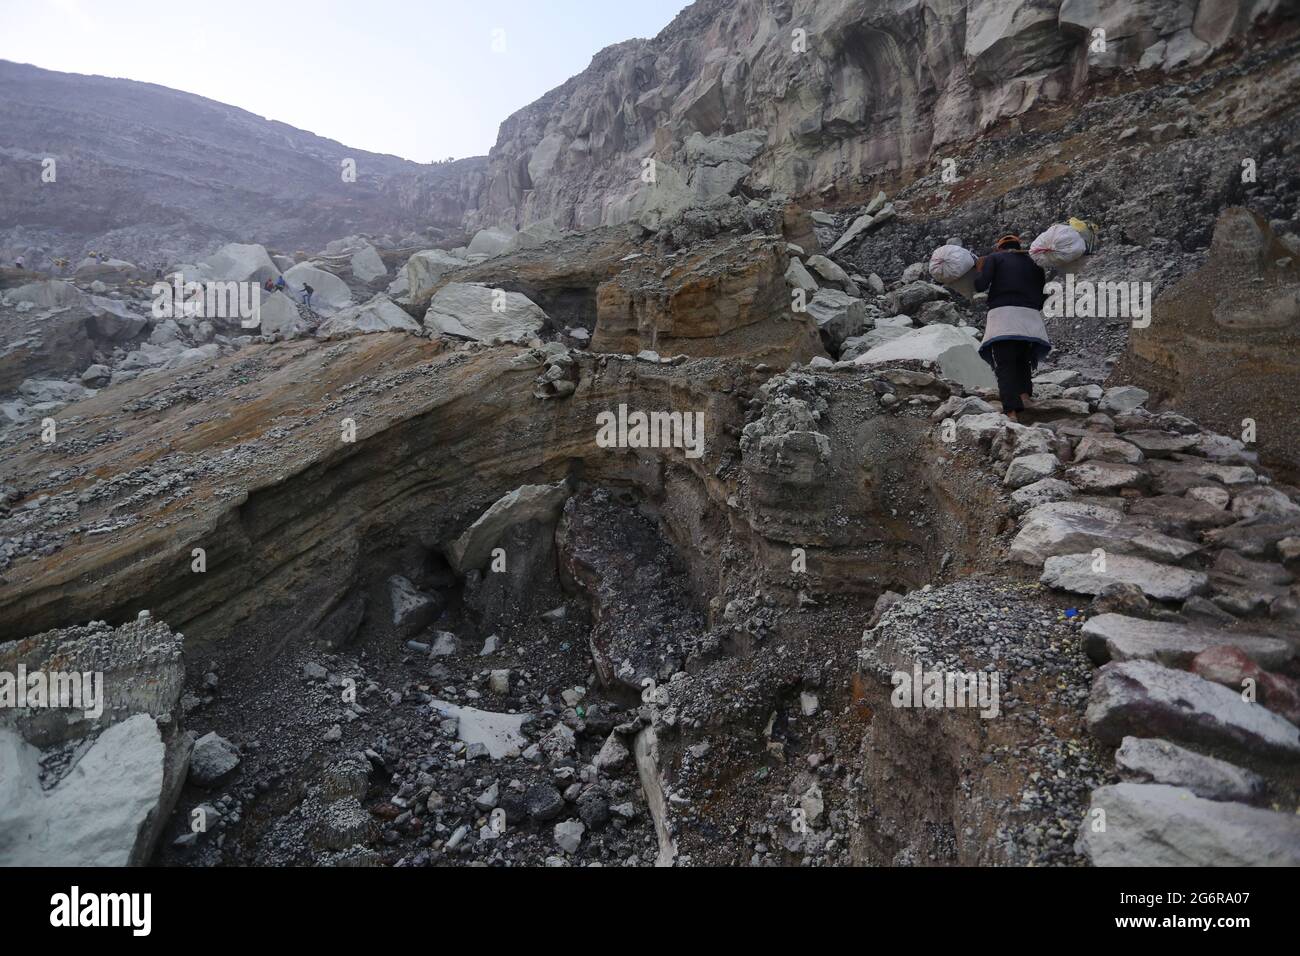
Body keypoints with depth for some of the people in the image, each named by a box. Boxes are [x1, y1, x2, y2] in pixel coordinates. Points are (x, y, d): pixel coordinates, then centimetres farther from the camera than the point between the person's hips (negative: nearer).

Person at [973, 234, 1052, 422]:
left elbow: (980, 285, -3)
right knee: (1023, 361, 22)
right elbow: (1042, 297, 15)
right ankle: (1024, 395, -2)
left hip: (1003, 316, -4)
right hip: (1030, 318, 4)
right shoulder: (1034, 263, 23)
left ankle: (1012, 412, -21)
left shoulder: (994, 258, 11)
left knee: (1004, 366, -7)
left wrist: (978, 269, 16)